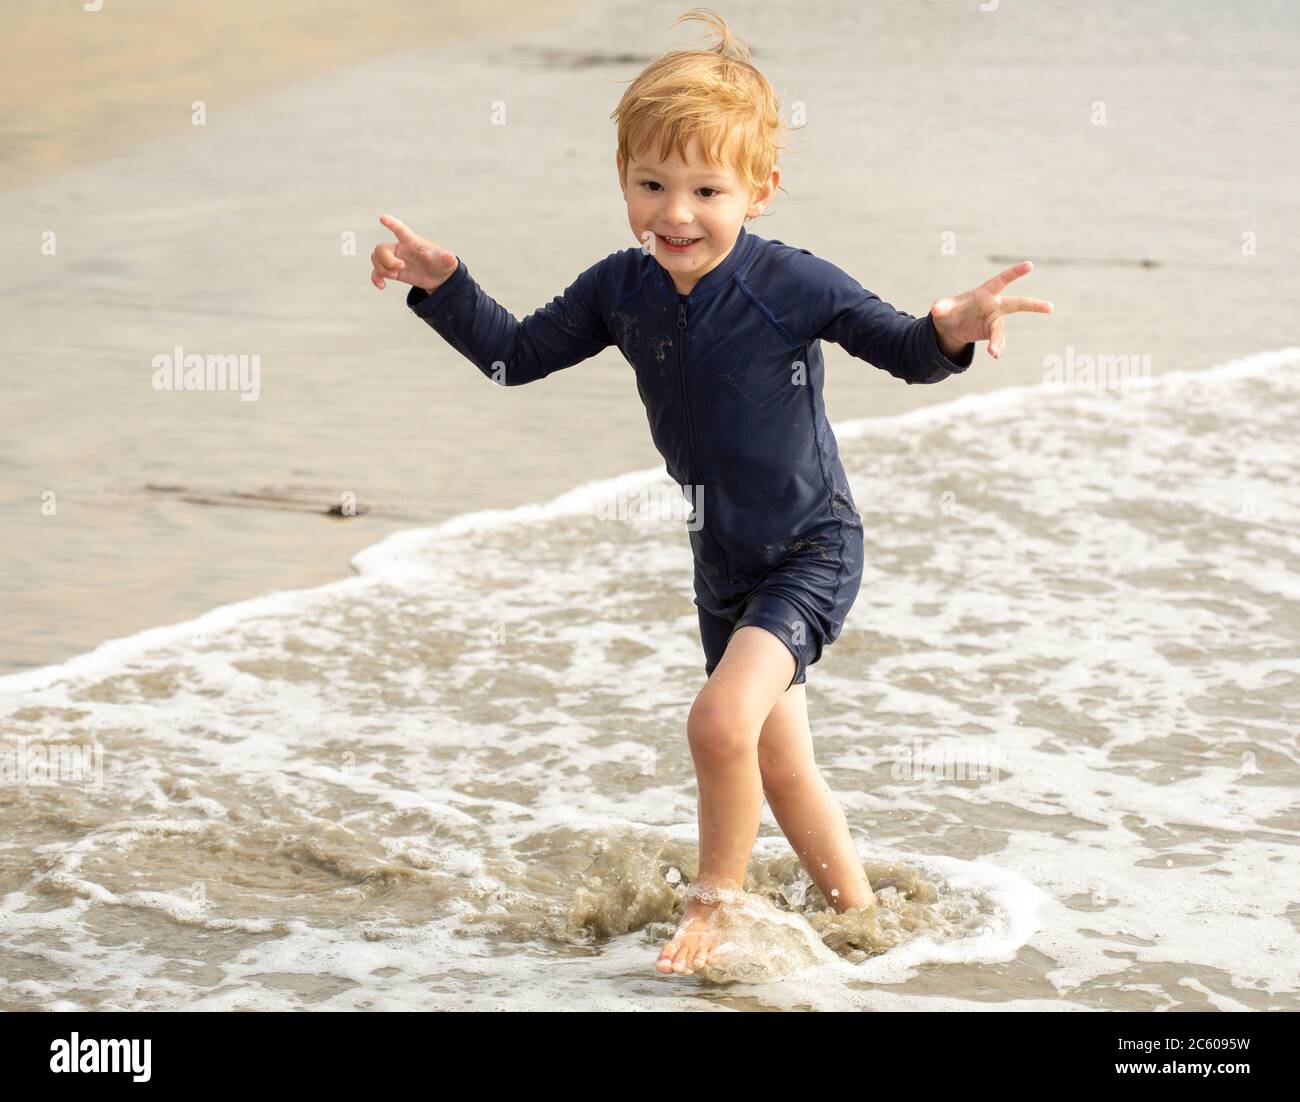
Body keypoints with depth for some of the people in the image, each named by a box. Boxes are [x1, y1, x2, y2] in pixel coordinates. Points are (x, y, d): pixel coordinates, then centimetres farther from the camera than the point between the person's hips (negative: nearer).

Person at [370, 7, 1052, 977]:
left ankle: (718, 897, 1)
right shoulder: (620, 290, -7)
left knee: (722, 721, -24)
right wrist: (442, 285, -6)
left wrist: (954, 330, -38)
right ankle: (858, 910, 40)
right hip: (725, 562, 6)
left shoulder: (792, 284, -22)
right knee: (782, 767, 18)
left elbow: (905, 352, -16)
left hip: (812, 552, -6)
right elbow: (516, 355, 6)